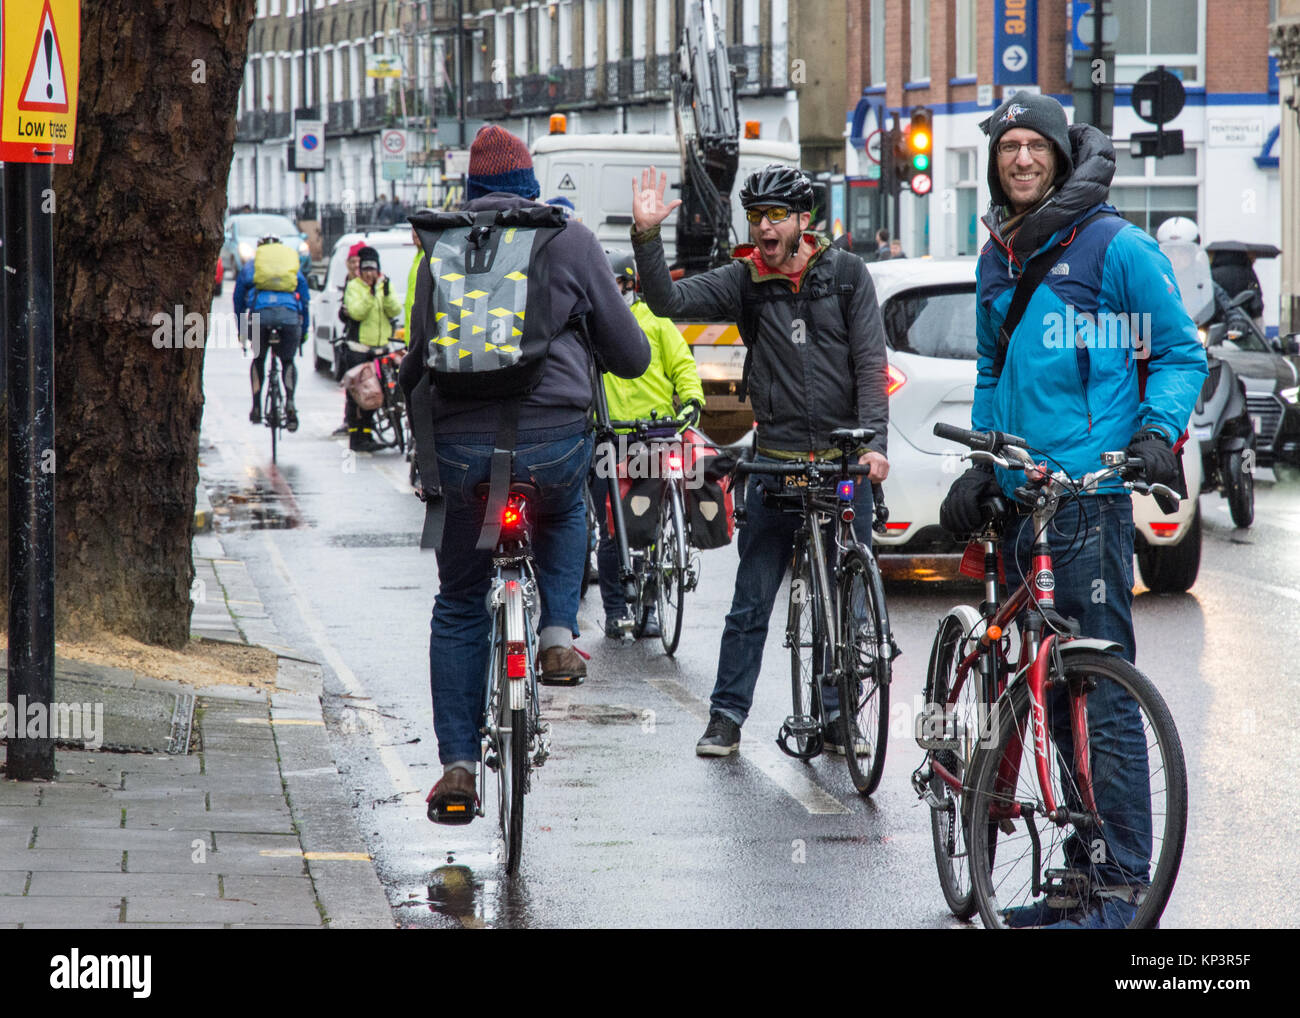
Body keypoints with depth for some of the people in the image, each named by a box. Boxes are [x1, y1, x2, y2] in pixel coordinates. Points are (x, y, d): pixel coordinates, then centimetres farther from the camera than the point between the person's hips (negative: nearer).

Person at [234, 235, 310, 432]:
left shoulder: (250, 264, 27)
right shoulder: (294, 264, 29)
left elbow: (238, 298, 28)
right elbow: (305, 299, 32)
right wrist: (304, 331, 38)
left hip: (260, 311, -1)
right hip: (290, 312, 1)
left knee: (258, 359, 22)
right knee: (288, 361, 18)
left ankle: (256, 408, 15)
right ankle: (289, 401, -7)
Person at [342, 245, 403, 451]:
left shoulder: (385, 284, 11)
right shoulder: (353, 286, -2)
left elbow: (395, 311, -2)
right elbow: (356, 313, -16)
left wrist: (387, 294, -20)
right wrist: (370, 295, -27)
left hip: (380, 347, 4)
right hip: (358, 347, -4)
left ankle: (367, 435, 14)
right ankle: (355, 437, -3)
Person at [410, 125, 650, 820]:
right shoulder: (571, 241, 4)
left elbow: (420, 353, 13)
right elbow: (631, 356, 7)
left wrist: (398, 386, 34)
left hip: (463, 444, 1)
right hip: (555, 437, -1)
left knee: (459, 606, 15)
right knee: (565, 514, 36)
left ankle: (457, 763, 10)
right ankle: (559, 635, 16)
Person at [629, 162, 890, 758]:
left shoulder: (846, 273, 1)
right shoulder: (744, 281, 3)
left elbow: (871, 363, -1)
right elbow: (669, 302, -9)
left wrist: (874, 442, -11)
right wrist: (647, 237, -23)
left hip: (845, 462, 0)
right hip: (775, 462, 0)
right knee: (751, 601, 2)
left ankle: (839, 715, 15)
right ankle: (727, 715, 9)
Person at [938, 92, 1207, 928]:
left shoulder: (1114, 246, -4)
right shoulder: (998, 258, 18)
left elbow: (1180, 352, 0)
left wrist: (1158, 429, -16)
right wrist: (983, 465, 19)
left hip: (1091, 494, -7)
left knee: (1103, 699, -9)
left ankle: (1126, 888, -8)